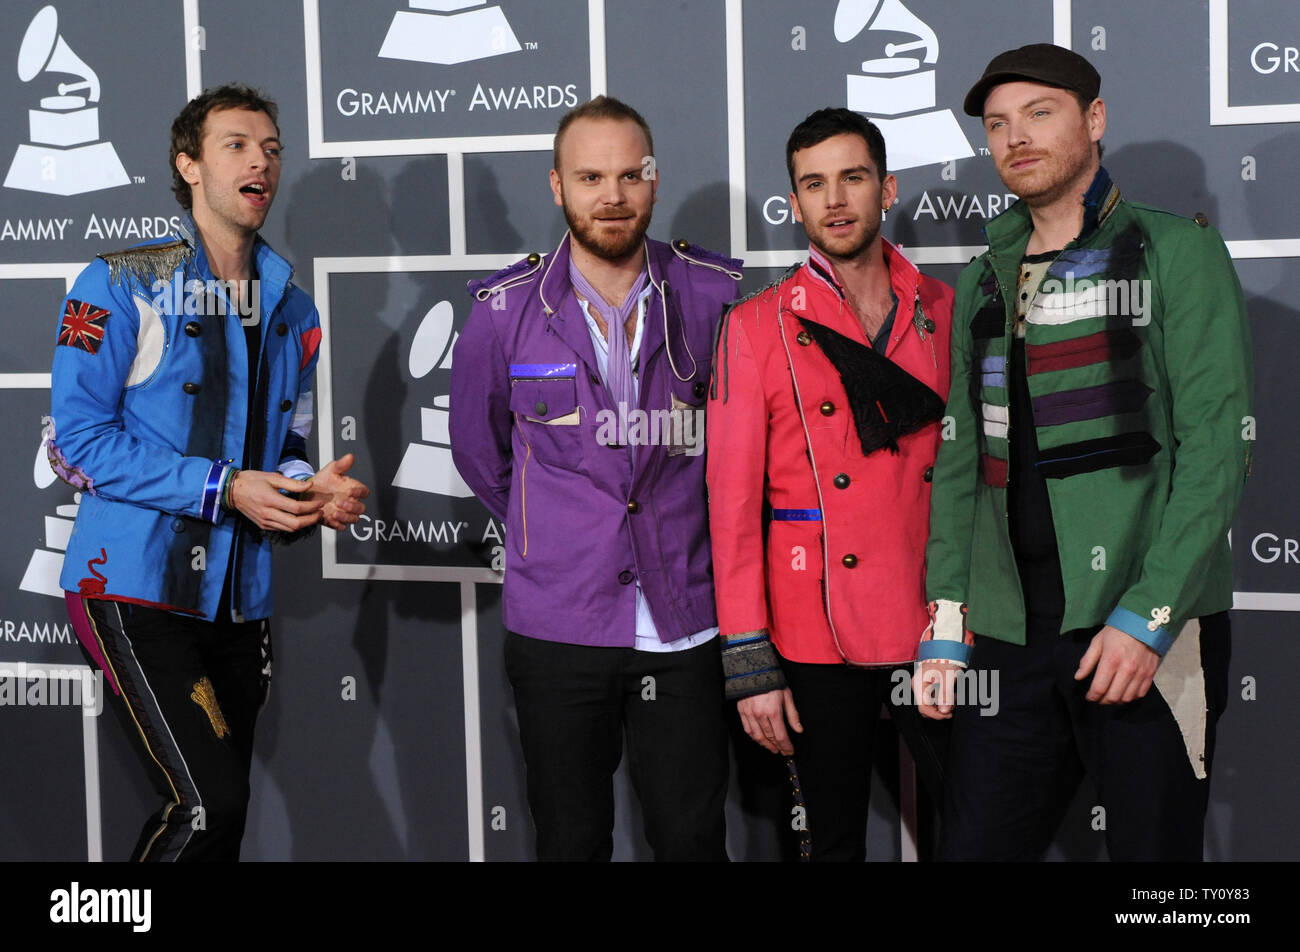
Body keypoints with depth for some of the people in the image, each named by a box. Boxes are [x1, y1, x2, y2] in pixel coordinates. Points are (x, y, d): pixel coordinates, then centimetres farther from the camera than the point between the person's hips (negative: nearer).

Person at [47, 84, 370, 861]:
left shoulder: (292, 311, 13)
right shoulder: (121, 287, -5)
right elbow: (78, 440, -11)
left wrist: (312, 491, -5)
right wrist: (225, 489, -18)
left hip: (238, 601, 7)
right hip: (136, 589, -6)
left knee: (216, 817, 11)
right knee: (210, 806, -18)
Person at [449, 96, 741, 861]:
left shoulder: (713, 296, 0)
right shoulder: (507, 309, -1)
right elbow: (478, 443, 15)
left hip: (683, 625, 0)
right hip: (556, 626, 0)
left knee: (693, 839, 3)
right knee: (571, 841, 9)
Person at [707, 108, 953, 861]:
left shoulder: (943, 311, 7)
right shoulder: (755, 327, -1)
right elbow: (734, 499, -2)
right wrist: (748, 661, -7)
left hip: (935, 624, 2)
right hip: (818, 636, -2)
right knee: (835, 839, 9)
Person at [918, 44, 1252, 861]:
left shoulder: (1176, 253, 0)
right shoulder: (984, 285, 16)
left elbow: (1217, 448, -9)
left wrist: (1147, 617, -17)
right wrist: (944, 628, 7)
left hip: (1153, 637, -4)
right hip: (1008, 640, 5)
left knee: (1154, 846, 2)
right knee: (976, 845, 4)